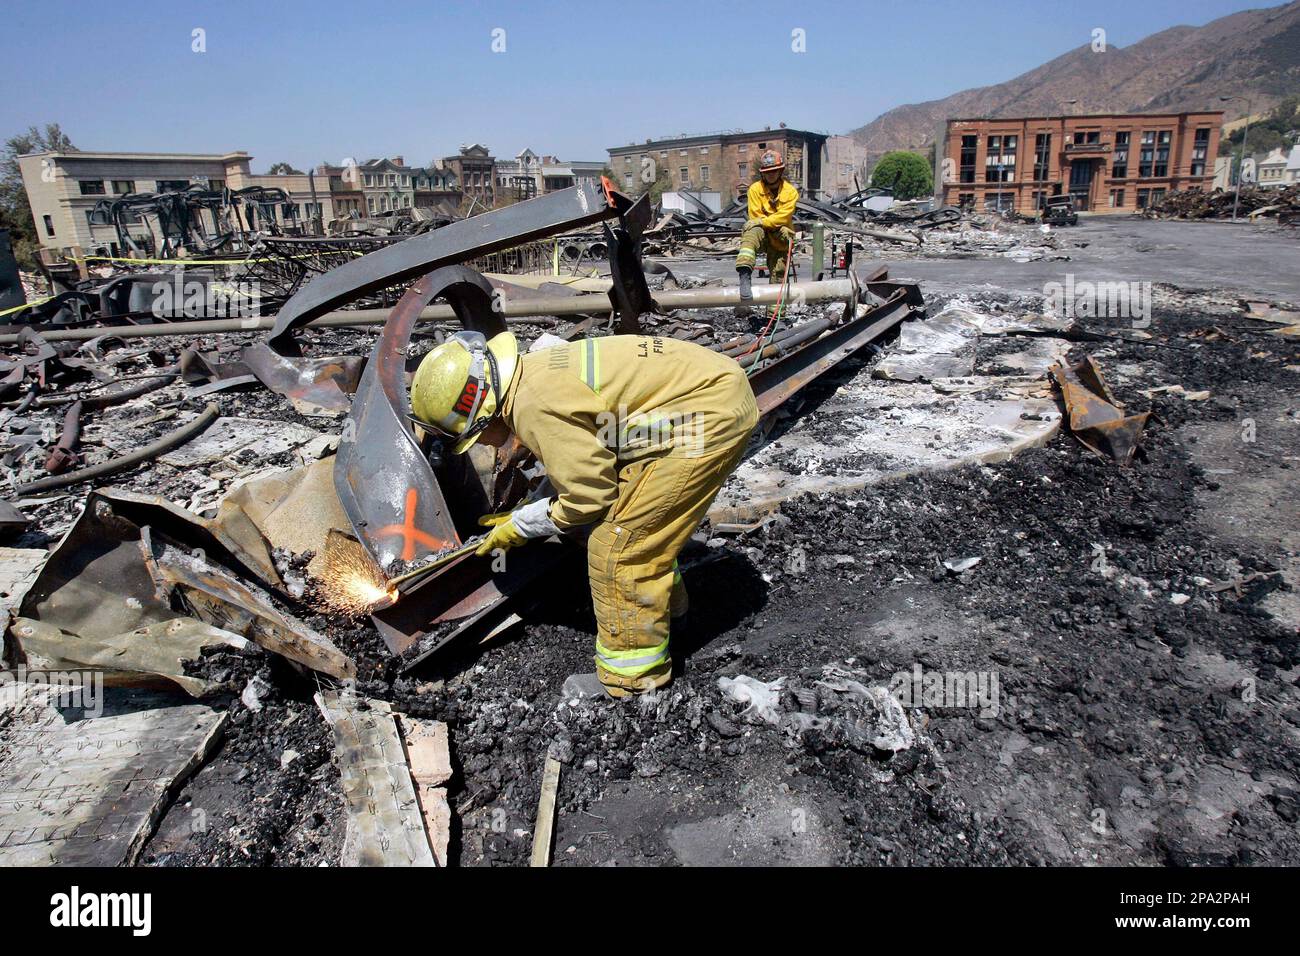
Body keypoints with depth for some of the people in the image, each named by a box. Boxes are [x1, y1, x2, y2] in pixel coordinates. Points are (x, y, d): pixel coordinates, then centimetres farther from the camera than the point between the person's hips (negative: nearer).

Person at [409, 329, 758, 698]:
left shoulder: (535, 406, -22)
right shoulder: (534, 375, 8)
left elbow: (588, 498, -15)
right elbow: (590, 469, 15)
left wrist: (519, 525, -1)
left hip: (710, 415, -10)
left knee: (618, 543, -5)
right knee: (642, 518, 25)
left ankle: (631, 673, 11)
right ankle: (664, 600, 48)